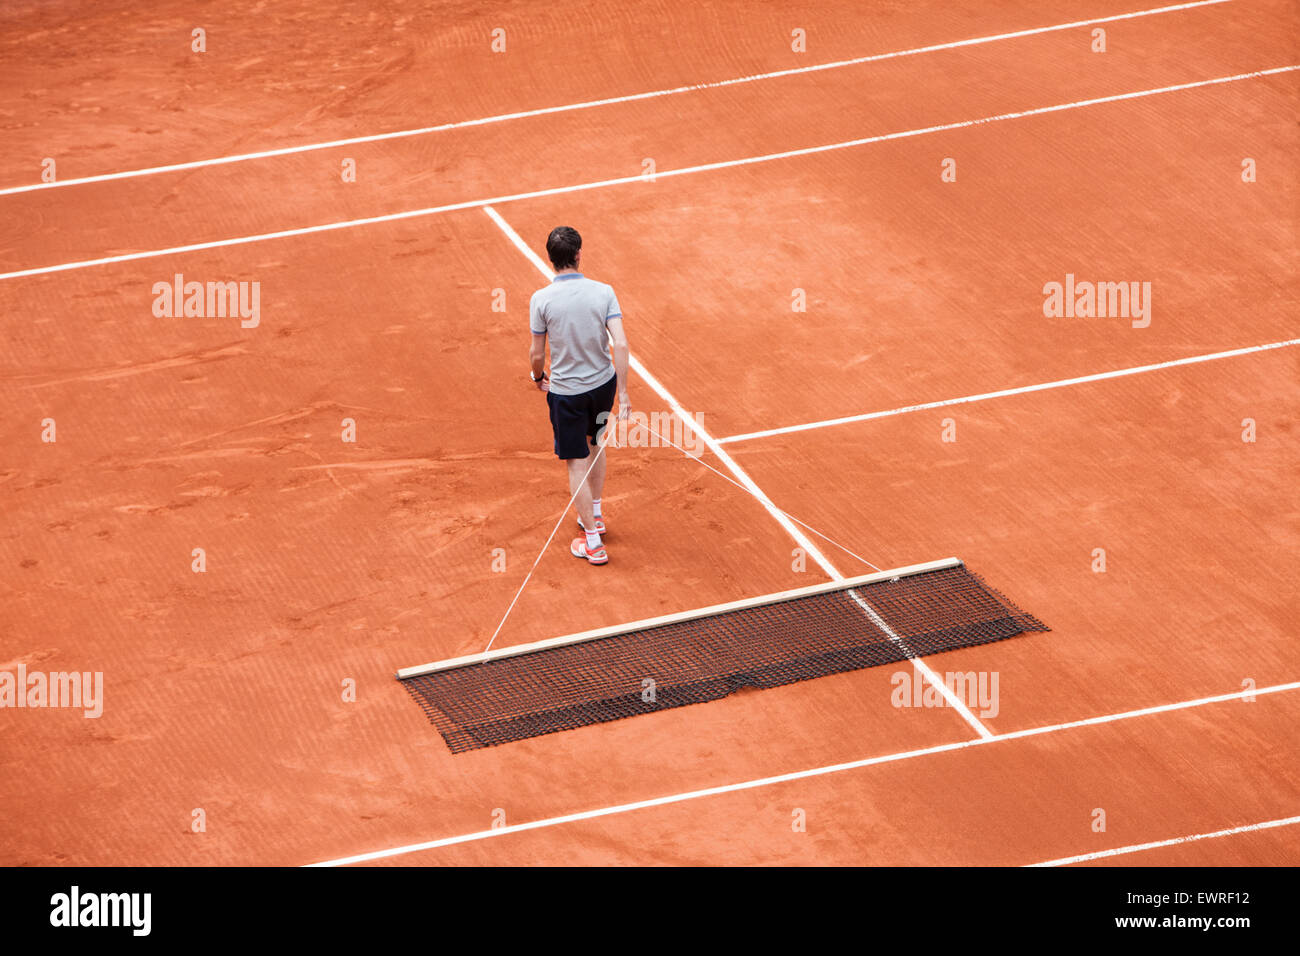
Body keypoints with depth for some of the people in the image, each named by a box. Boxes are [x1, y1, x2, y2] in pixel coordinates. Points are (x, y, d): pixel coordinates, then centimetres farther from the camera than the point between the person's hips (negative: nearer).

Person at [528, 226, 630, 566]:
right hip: (603, 383, 3)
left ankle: (593, 542, 11)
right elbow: (620, 344, -16)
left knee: (576, 464, 7)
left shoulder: (541, 299, -17)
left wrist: (539, 377, 13)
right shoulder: (603, 292, -12)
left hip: (565, 391, -3)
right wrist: (623, 394, -11)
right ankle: (595, 514, 45)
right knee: (596, 445, 28)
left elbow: (537, 352, -9)